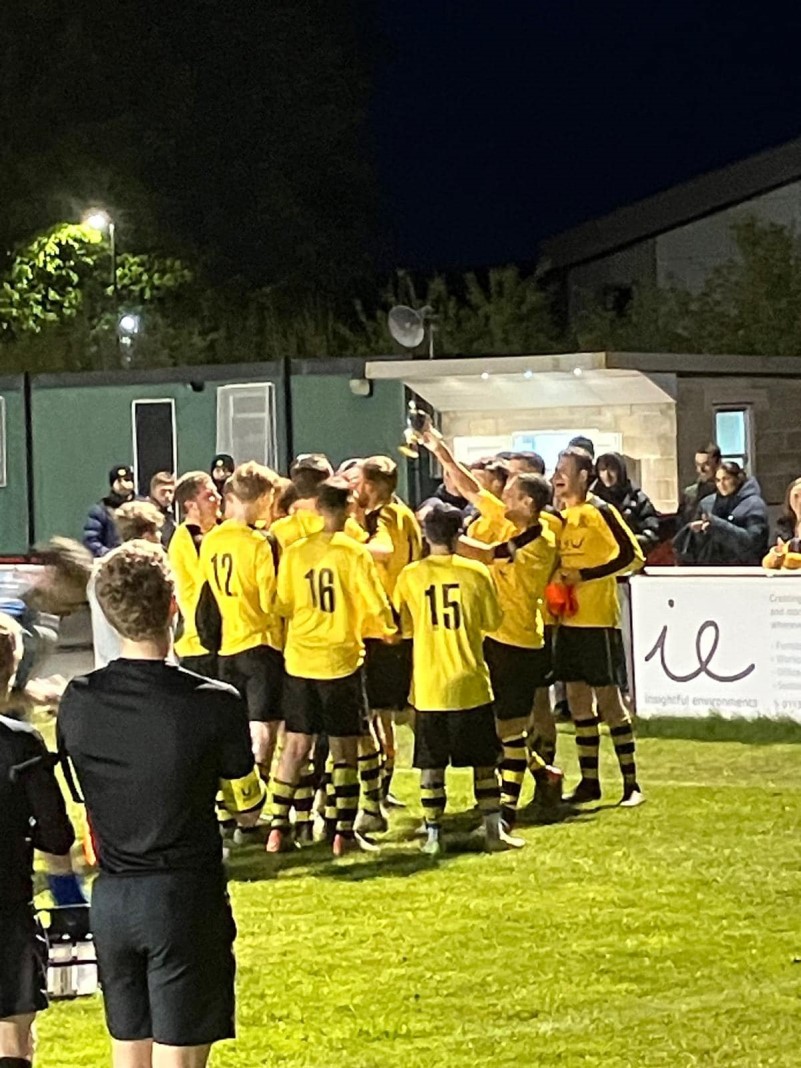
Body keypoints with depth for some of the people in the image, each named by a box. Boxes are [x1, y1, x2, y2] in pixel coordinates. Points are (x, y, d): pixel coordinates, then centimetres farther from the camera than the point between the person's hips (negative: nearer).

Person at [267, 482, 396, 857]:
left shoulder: (295, 552, 0)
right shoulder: (354, 552, -10)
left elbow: (283, 605, 4)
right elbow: (376, 605, -8)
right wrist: (390, 629, 12)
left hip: (300, 660, 3)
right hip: (341, 659, -3)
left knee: (295, 744, 11)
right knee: (345, 748, 5)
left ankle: (278, 827, 9)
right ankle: (344, 832, 4)